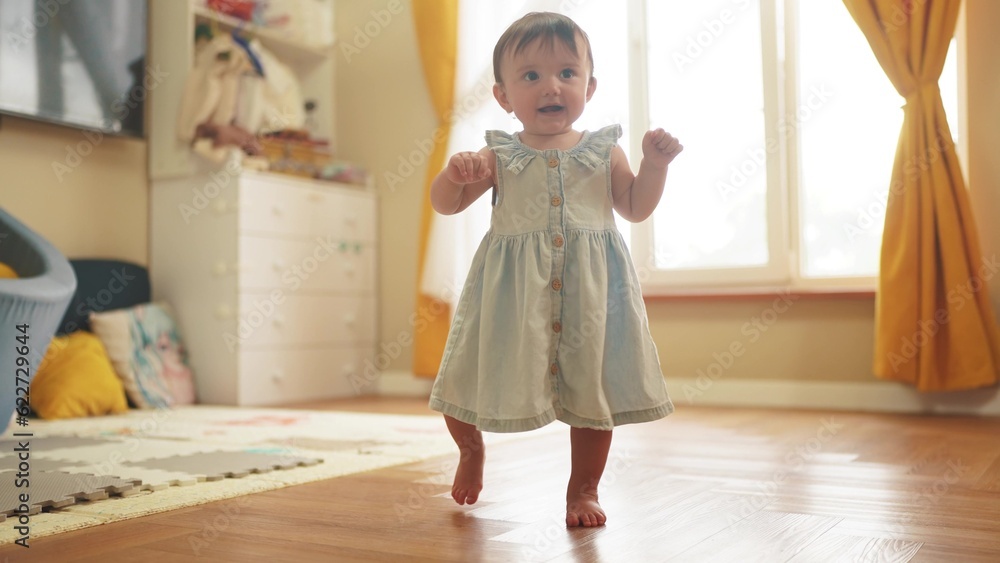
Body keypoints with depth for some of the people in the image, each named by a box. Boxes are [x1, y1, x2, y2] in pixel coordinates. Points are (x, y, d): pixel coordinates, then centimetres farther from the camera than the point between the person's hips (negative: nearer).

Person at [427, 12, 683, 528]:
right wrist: (455, 174, -20)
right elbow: (444, 204, 1)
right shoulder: (498, 156, 3)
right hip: (513, 290, 0)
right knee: (474, 381, 4)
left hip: (589, 290, 1)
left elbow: (636, 207, 11)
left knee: (593, 385, 5)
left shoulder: (603, 151, 7)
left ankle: (583, 488, 25)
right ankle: (472, 449, 38)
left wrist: (655, 164, -4)